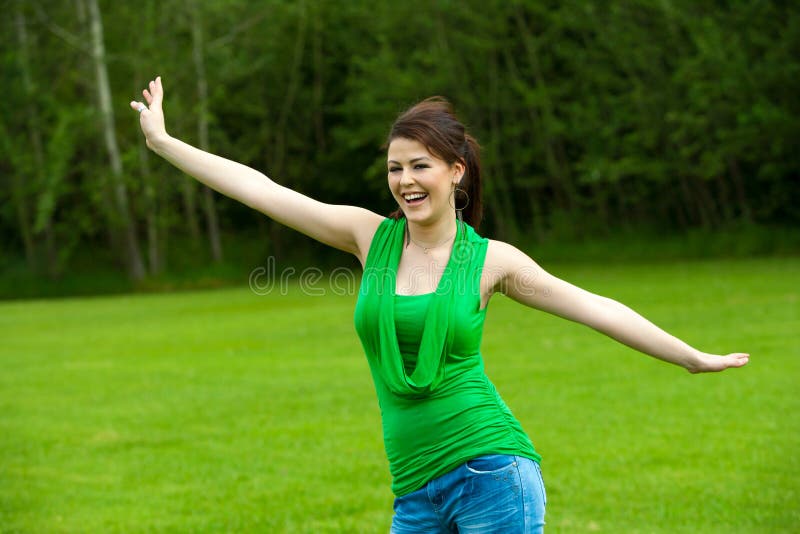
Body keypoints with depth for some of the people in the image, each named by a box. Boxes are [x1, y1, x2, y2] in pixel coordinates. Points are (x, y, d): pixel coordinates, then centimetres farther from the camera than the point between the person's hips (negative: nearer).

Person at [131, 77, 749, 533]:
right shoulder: (370, 235, 6)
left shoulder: (490, 260, 1)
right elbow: (262, 189, 6)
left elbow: (593, 307, 8)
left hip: (491, 470, -3)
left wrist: (693, 357, 11)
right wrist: (163, 140, 6)